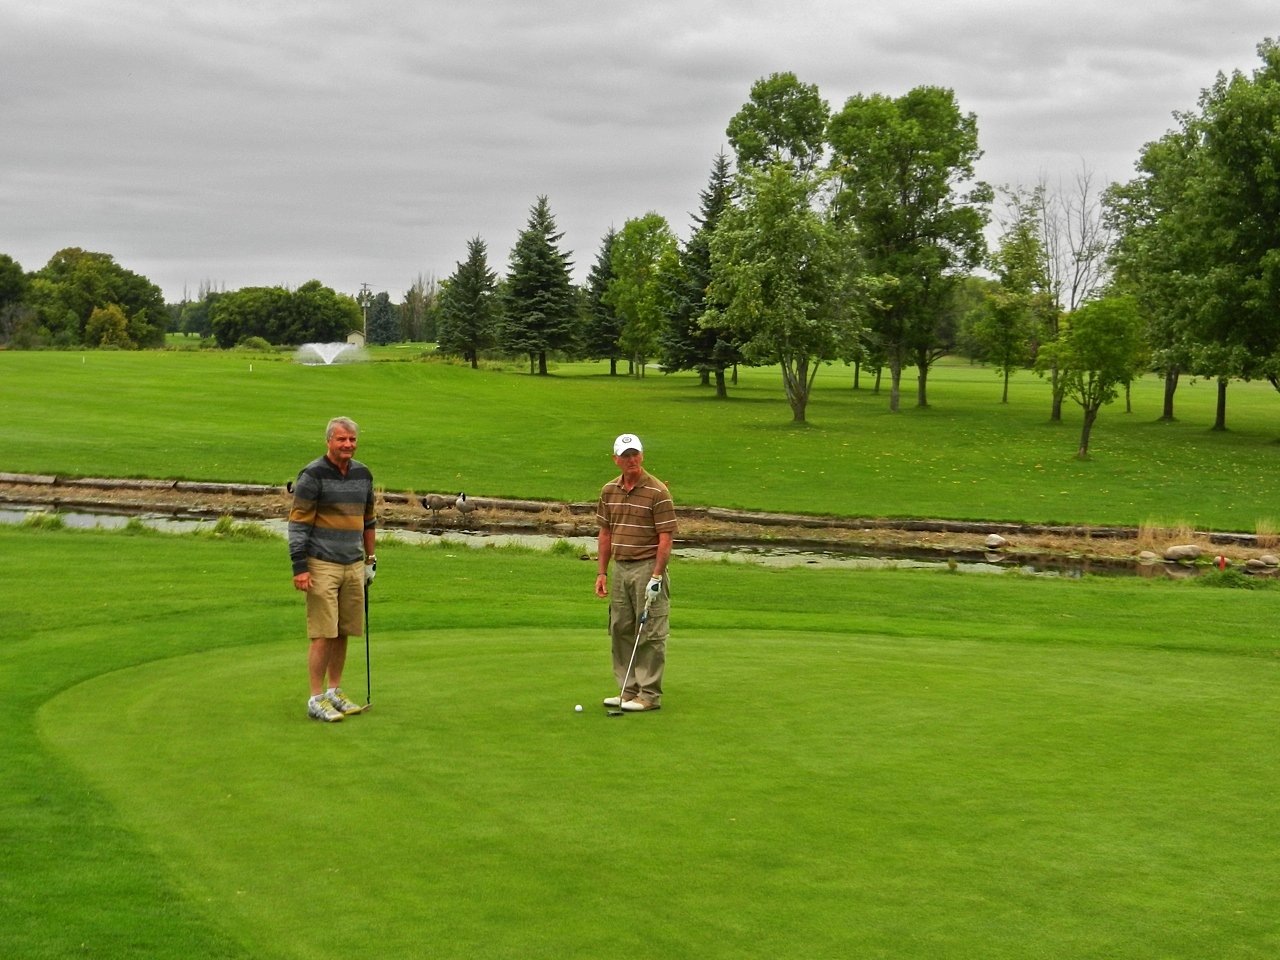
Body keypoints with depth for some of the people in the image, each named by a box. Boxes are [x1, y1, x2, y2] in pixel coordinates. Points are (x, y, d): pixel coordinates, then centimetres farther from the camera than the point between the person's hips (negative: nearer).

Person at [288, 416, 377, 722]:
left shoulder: (363, 474, 11)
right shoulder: (312, 475, -8)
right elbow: (297, 522, -10)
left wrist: (370, 559, 21)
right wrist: (299, 567, -14)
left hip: (353, 566, 6)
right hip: (321, 566, -6)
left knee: (343, 633, 9)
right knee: (323, 635, -6)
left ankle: (335, 692, 19)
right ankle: (317, 699, 0)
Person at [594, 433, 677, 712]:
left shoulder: (657, 492, -11)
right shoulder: (609, 491, 9)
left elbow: (666, 537, -13)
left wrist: (656, 576, -18)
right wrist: (602, 572, 11)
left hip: (648, 567, -7)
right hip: (621, 567, 7)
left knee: (650, 633, -4)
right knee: (620, 630, 10)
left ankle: (650, 694, 1)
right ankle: (628, 690, 19)